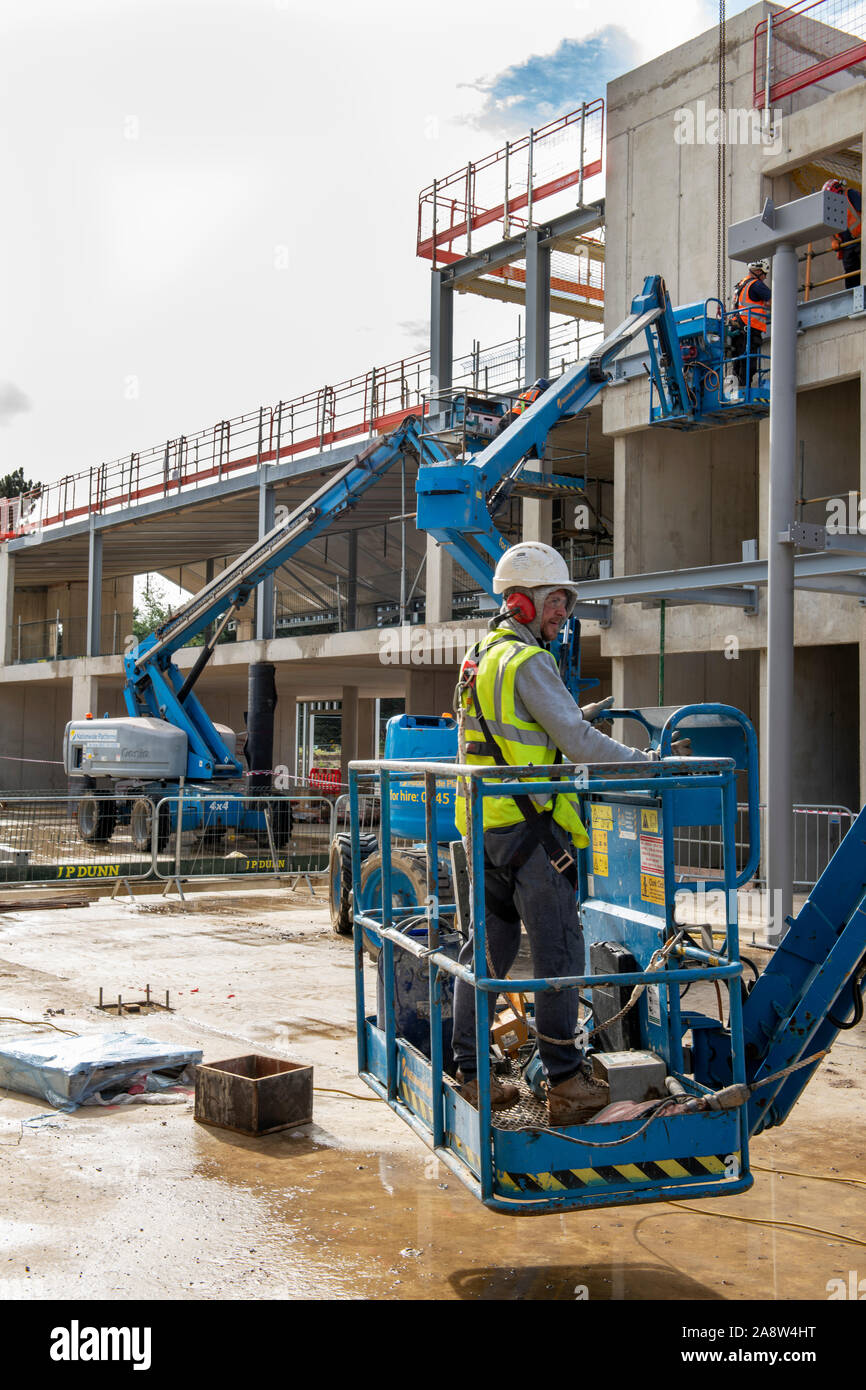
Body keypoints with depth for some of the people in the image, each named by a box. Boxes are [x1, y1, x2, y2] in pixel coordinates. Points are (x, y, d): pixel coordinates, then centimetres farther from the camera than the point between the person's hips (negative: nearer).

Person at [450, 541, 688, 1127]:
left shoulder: (482, 657, 16)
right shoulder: (528, 661, -13)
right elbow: (576, 742, -18)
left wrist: (571, 718, 31)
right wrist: (651, 764, -14)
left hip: (485, 824, 9)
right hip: (528, 824, -9)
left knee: (489, 946, 13)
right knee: (559, 951, -2)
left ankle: (472, 1075, 19)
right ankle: (566, 1081, 4)